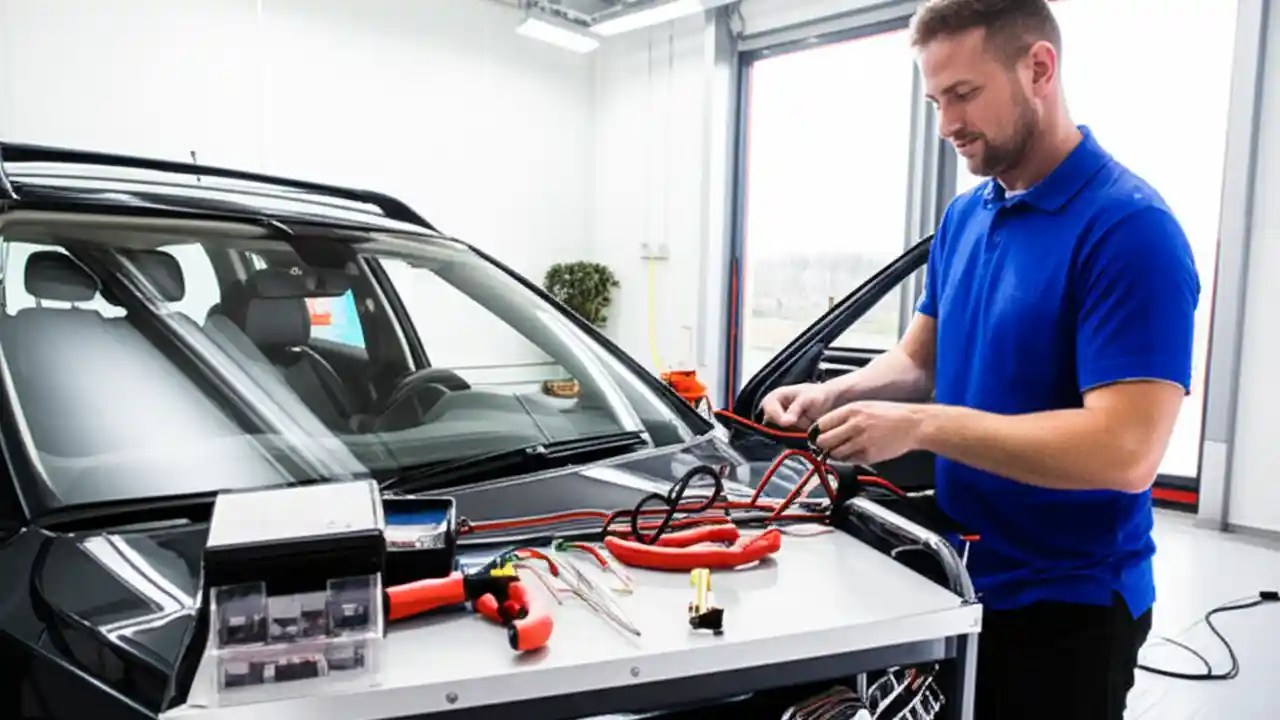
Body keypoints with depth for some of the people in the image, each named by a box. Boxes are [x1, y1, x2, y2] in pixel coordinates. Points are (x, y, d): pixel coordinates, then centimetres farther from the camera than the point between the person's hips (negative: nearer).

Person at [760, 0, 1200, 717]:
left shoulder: (1130, 228, -21)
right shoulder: (962, 218, 5)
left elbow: (1126, 452, -28)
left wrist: (919, 426, -29)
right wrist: (833, 395, -9)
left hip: (1066, 607, -7)